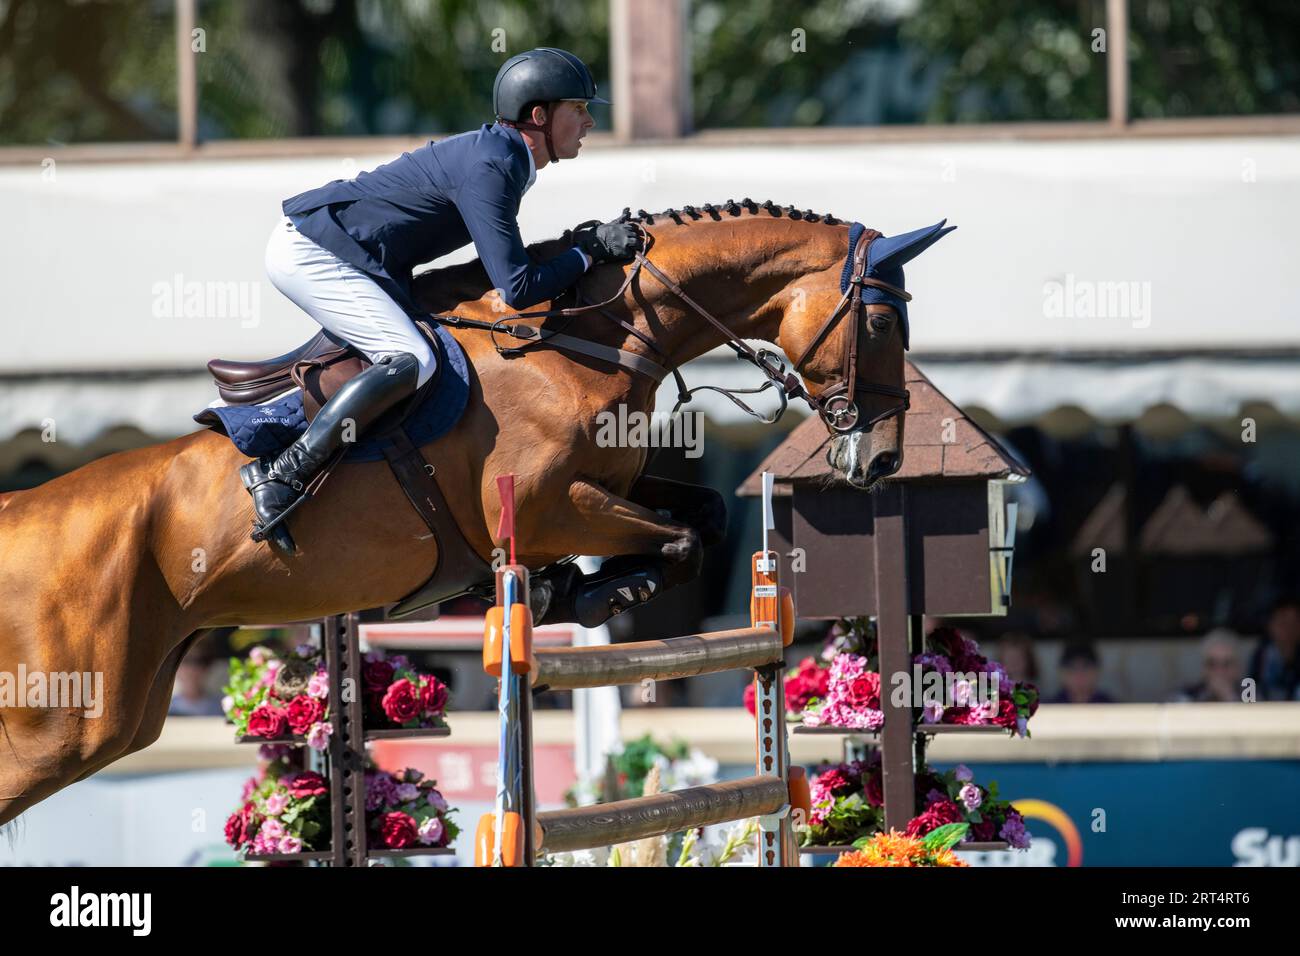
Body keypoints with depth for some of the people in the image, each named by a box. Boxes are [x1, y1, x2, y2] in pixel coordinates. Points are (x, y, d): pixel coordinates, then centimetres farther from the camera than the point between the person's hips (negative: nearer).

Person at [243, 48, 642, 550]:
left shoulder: (501, 155, 10)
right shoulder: (489, 168, -21)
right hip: (308, 252, -11)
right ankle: (280, 477, -27)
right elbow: (518, 288, -25)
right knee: (411, 362, -25)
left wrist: (581, 242, 11)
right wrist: (591, 251, -14)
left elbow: (504, 259, 22)